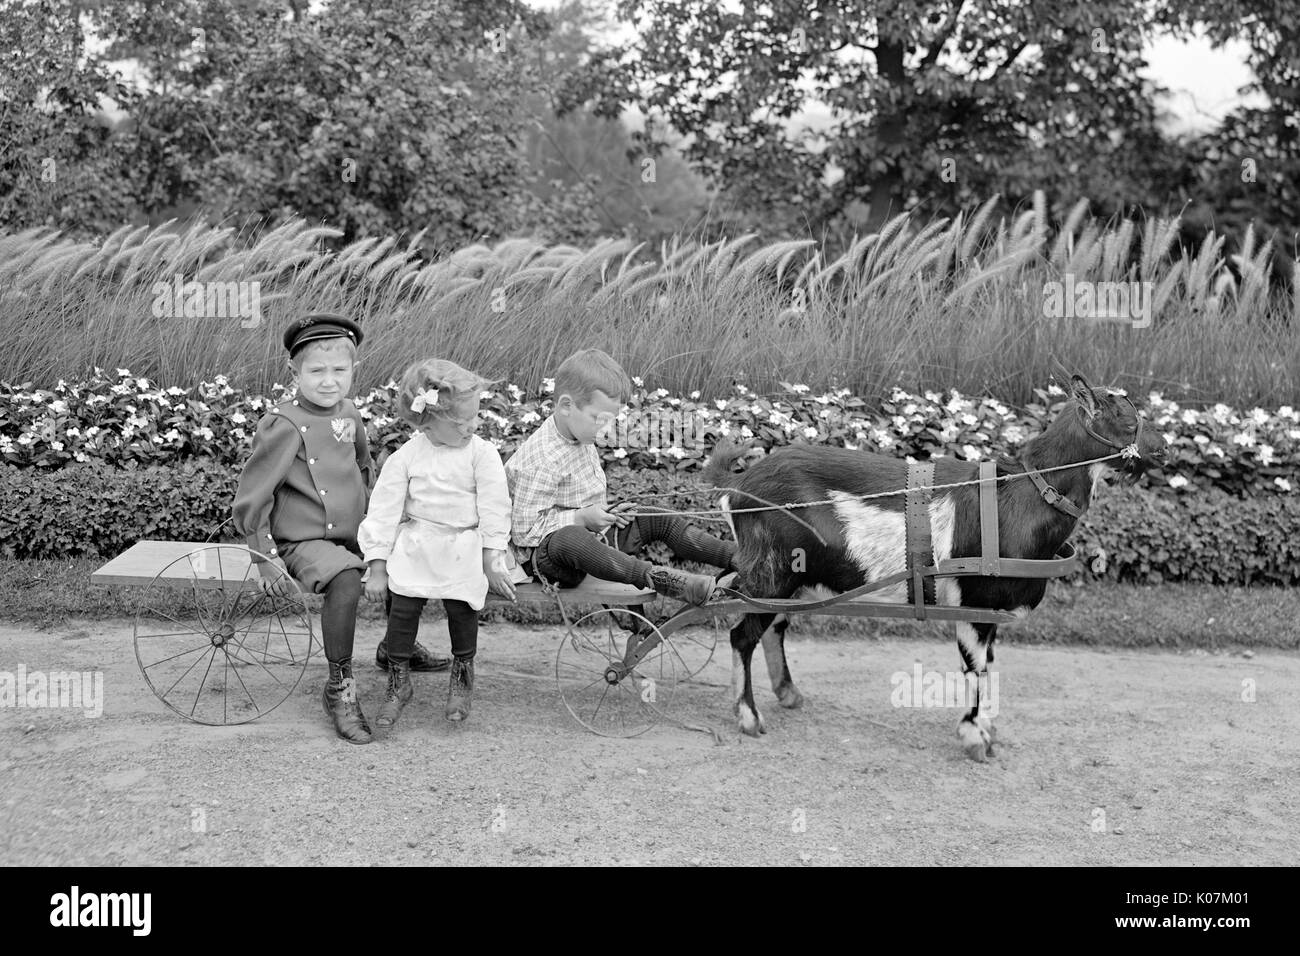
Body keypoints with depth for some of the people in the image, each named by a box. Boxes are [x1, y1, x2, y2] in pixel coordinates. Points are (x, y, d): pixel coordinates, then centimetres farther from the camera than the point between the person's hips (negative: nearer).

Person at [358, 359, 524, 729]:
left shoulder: (481, 454, -5)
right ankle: (398, 682, 12)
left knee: (461, 607, -8)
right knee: (402, 606, -8)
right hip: (415, 547, 1)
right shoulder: (404, 458, -4)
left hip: (464, 549, 0)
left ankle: (462, 675, 20)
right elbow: (384, 511, -2)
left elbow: (494, 507, -3)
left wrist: (492, 560, -6)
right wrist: (377, 569, -4)